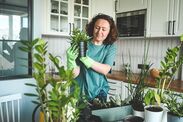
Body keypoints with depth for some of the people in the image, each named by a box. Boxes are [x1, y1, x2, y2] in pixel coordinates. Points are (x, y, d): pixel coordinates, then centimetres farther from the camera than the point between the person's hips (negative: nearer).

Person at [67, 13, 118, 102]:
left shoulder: (111, 47, -4)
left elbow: (105, 70, -18)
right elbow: (75, 74, -15)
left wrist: (86, 60, -31)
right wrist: (71, 59, -34)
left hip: (99, 92, 2)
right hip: (79, 92, -1)